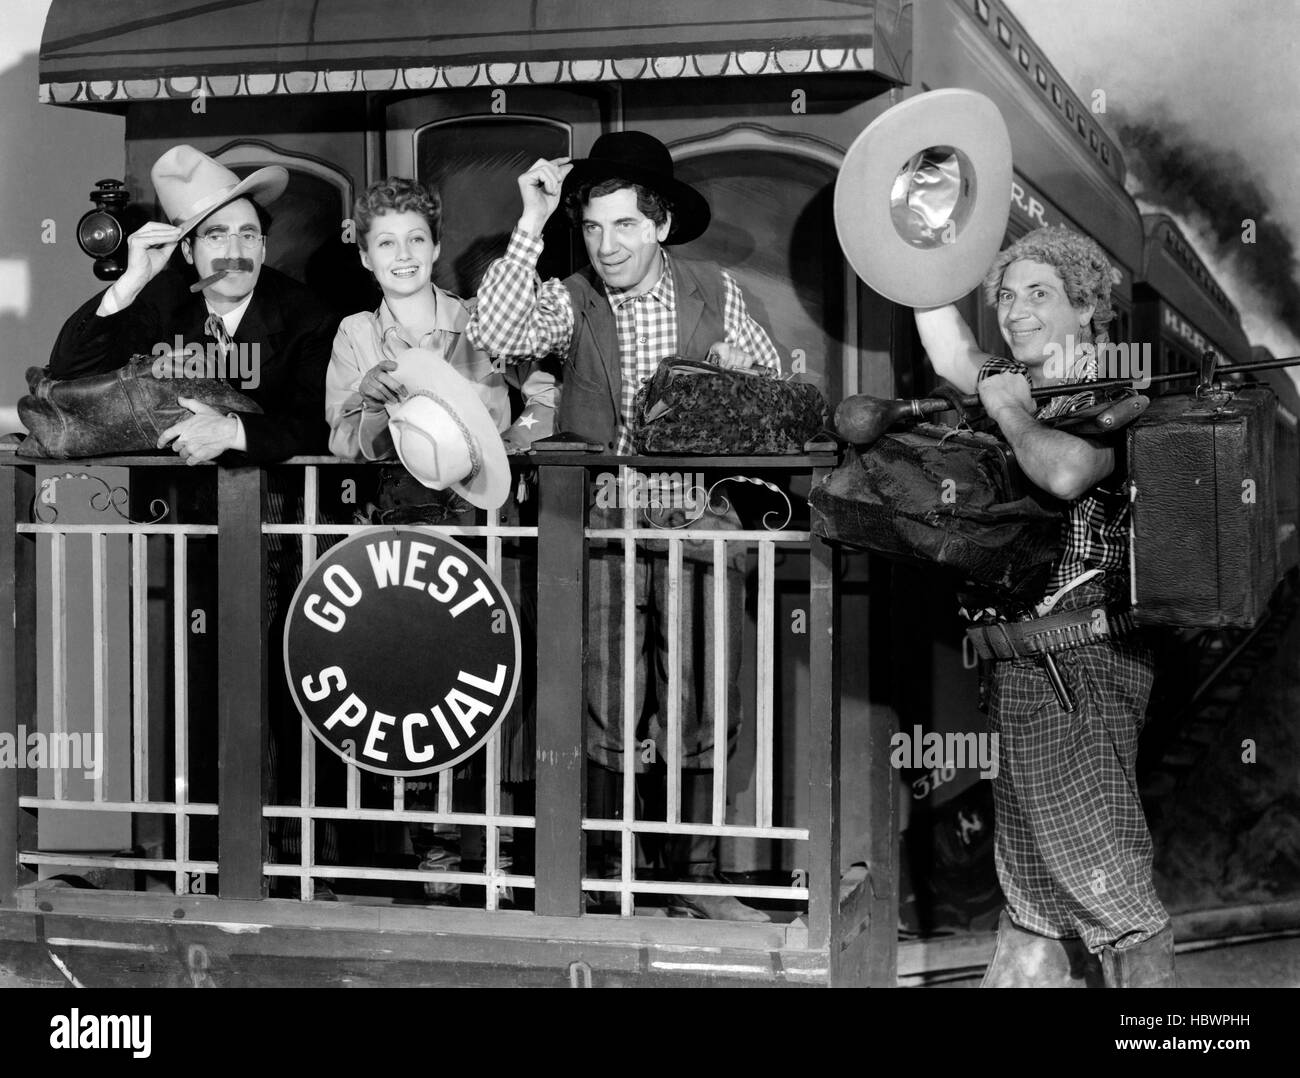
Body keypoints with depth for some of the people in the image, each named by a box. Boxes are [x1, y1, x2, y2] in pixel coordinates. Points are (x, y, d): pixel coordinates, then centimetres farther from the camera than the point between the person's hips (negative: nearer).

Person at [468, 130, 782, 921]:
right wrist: (531, 225, -18)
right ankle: (595, 879, 12)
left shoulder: (715, 291, 6)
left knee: (704, 704, 4)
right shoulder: (570, 301, 0)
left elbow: (775, 385, 14)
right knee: (601, 707, 0)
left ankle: (697, 877, 15)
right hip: (599, 525, -1)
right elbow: (494, 337, -19)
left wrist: (739, 373, -9)